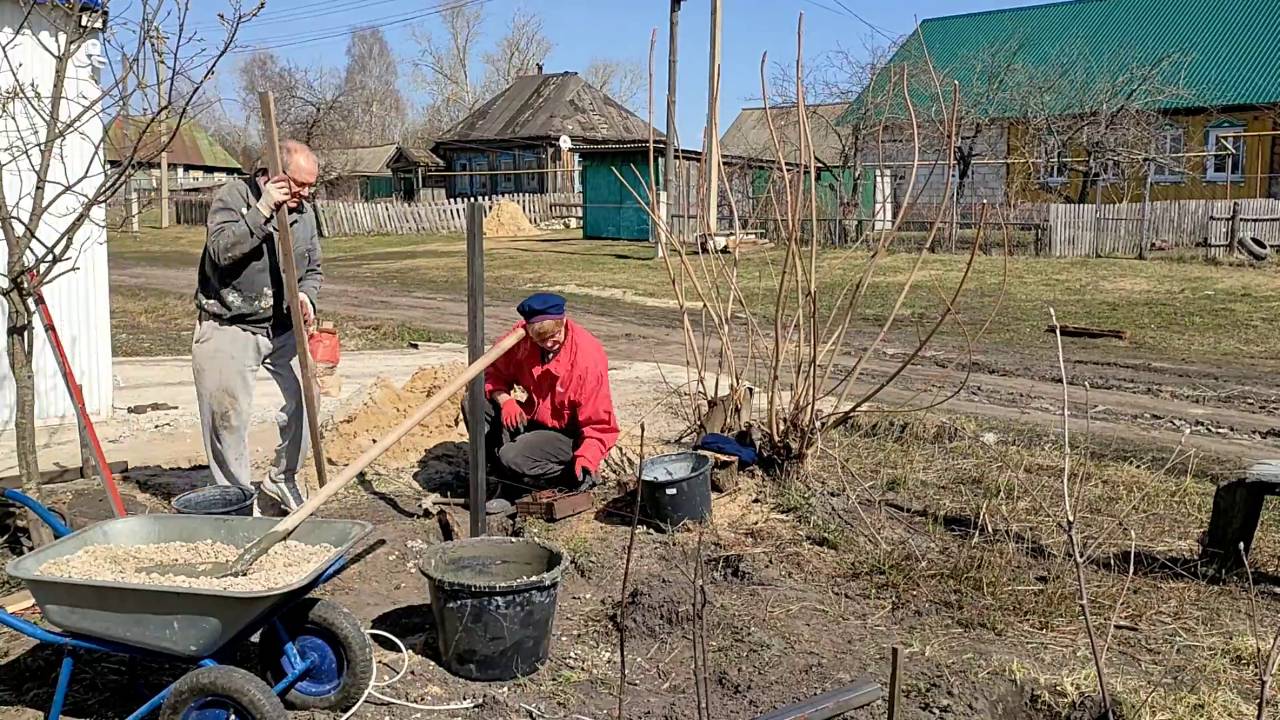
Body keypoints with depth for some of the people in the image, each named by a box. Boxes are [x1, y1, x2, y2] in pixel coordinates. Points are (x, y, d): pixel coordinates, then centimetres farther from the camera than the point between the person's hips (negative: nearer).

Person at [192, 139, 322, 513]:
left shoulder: (304, 212, 8)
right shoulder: (234, 196, -9)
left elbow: (313, 269, 15)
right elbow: (221, 249, -24)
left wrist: (305, 296, -6)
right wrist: (263, 209, -28)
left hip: (282, 327, 5)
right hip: (228, 328, -5)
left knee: (305, 396, -4)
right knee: (228, 415, -2)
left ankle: (282, 477, 19)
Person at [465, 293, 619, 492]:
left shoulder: (588, 357, -25)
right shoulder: (521, 336, -12)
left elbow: (599, 423, -21)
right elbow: (495, 373, 4)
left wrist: (586, 457, -37)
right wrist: (504, 400, -18)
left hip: (568, 434, -6)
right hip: (531, 419, 6)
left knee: (512, 458, -29)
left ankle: (577, 475, -6)